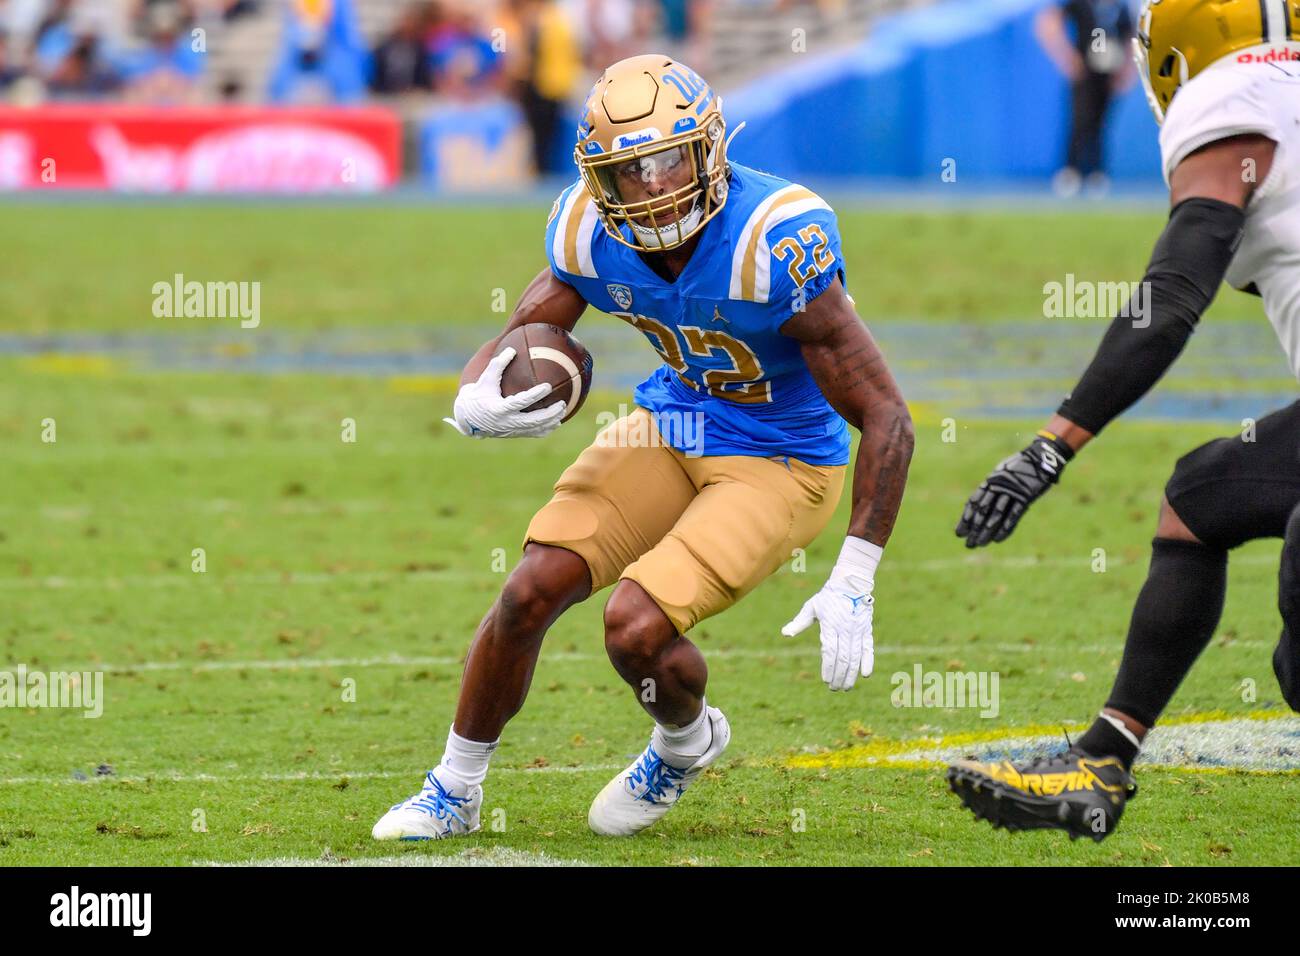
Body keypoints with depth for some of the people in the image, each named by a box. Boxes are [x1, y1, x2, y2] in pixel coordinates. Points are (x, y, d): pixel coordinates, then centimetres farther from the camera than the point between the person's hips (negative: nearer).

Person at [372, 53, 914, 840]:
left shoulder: (773, 244, -31)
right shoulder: (593, 236, -13)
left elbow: (886, 419, -27)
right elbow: (512, 346, 1)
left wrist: (853, 587, -29)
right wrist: (477, 405, -27)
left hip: (781, 464, -5)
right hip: (673, 426, 5)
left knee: (636, 627, -21)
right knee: (533, 591, -4)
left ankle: (686, 743, 15)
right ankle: (455, 792, 18)